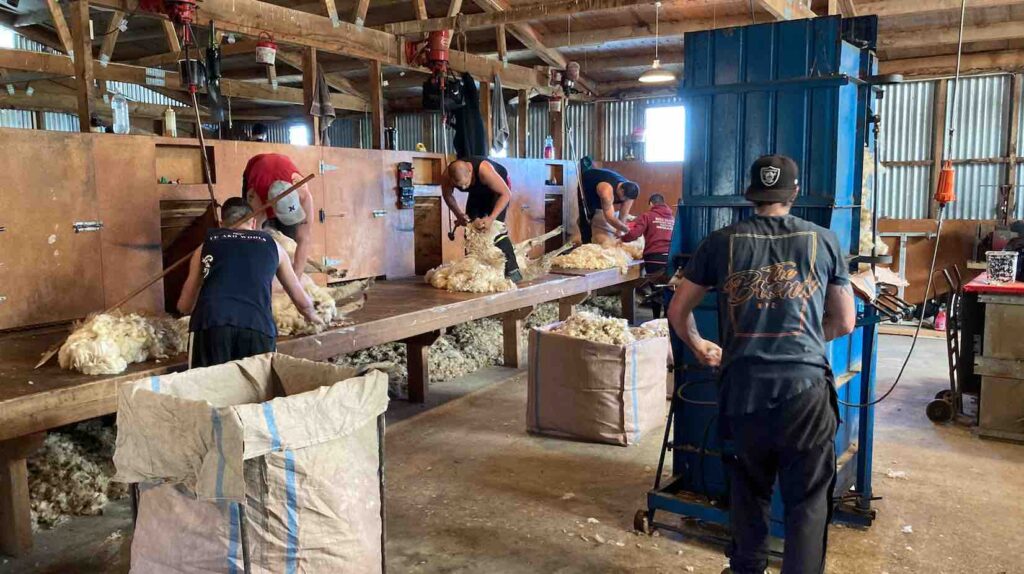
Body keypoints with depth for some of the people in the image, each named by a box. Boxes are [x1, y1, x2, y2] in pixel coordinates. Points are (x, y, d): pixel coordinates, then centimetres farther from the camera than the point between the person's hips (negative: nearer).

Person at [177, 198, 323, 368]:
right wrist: (311, 316, 59)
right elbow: (302, 300, 36)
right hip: (258, 326, 0)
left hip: (210, 324, 0)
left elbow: (184, 305, 34)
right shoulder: (271, 245, 27)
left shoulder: (207, 244, 27)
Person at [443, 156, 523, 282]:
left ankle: (512, 271, -18)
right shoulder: (449, 176, -29)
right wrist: (459, 214, -17)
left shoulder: (484, 170, -43)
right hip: (478, 192, 5)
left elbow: (506, 194, -35)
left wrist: (491, 218, -43)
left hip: (498, 189, -5)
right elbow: (447, 195, -5)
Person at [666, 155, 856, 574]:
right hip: (805, 386, -2)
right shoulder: (823, 241, 6)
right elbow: (845, 323, 12)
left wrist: (698, 346, 29)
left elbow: (677, 312, 12)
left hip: (743, 388, 2)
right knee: (808, 500, 9)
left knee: (749, 486, 22)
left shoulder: (722, 242, 6)